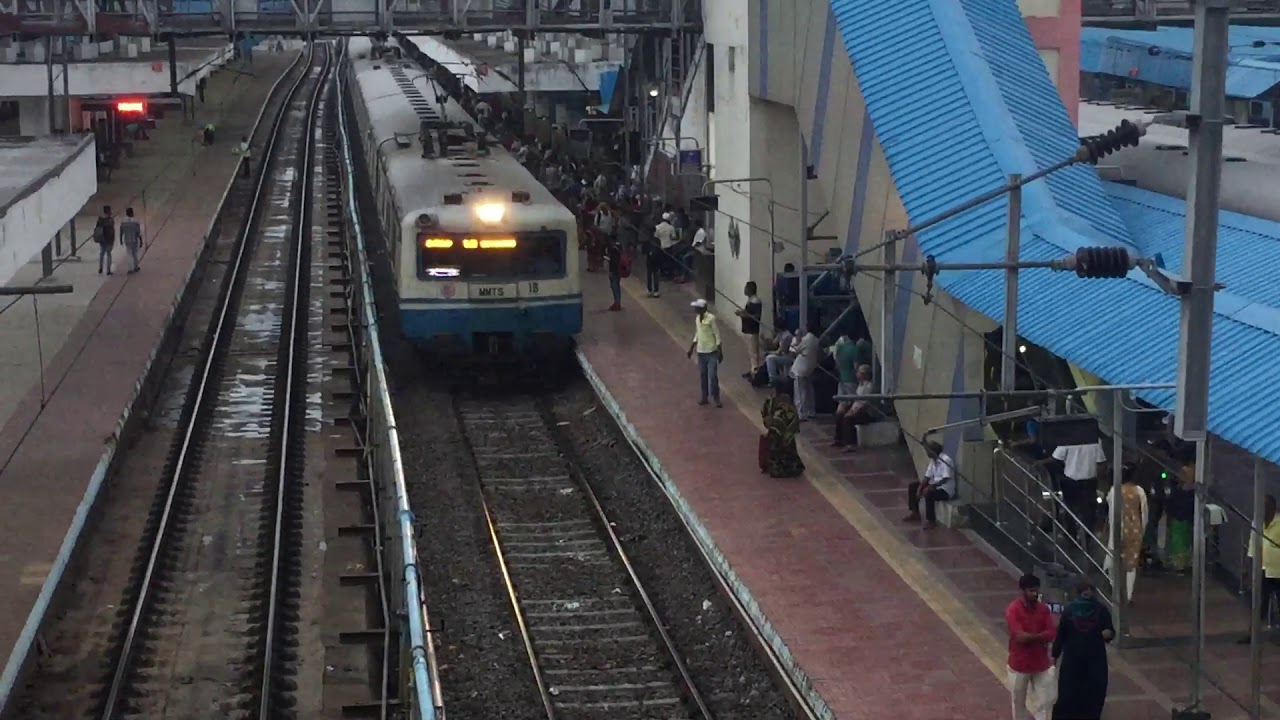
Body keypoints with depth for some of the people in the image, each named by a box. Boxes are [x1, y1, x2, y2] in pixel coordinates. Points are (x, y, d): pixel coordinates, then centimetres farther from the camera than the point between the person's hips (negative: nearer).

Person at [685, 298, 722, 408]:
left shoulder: (711, 318, -16)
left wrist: (719, 352, -12)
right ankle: (704, 397, 23)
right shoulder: (697, 319, 5)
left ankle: (716, 398, 7)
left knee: (713, 376, -4)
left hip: (711, 352, -6)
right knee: (702, 375, 12)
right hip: (701, 352, 6)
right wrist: (691, 349, 17)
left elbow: (717, 335, -12)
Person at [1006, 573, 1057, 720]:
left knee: (1045, 700, 5)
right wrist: (1041, 637, -17)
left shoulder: (1043, 609, -2)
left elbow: (1052, 633, -9)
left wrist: (1031, 637, -22)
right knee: (1019, 702, 12)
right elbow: (1020, 637, -26)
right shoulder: (1013, 610, -17)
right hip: (1020, 664, -3)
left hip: (1041, 664, 3)